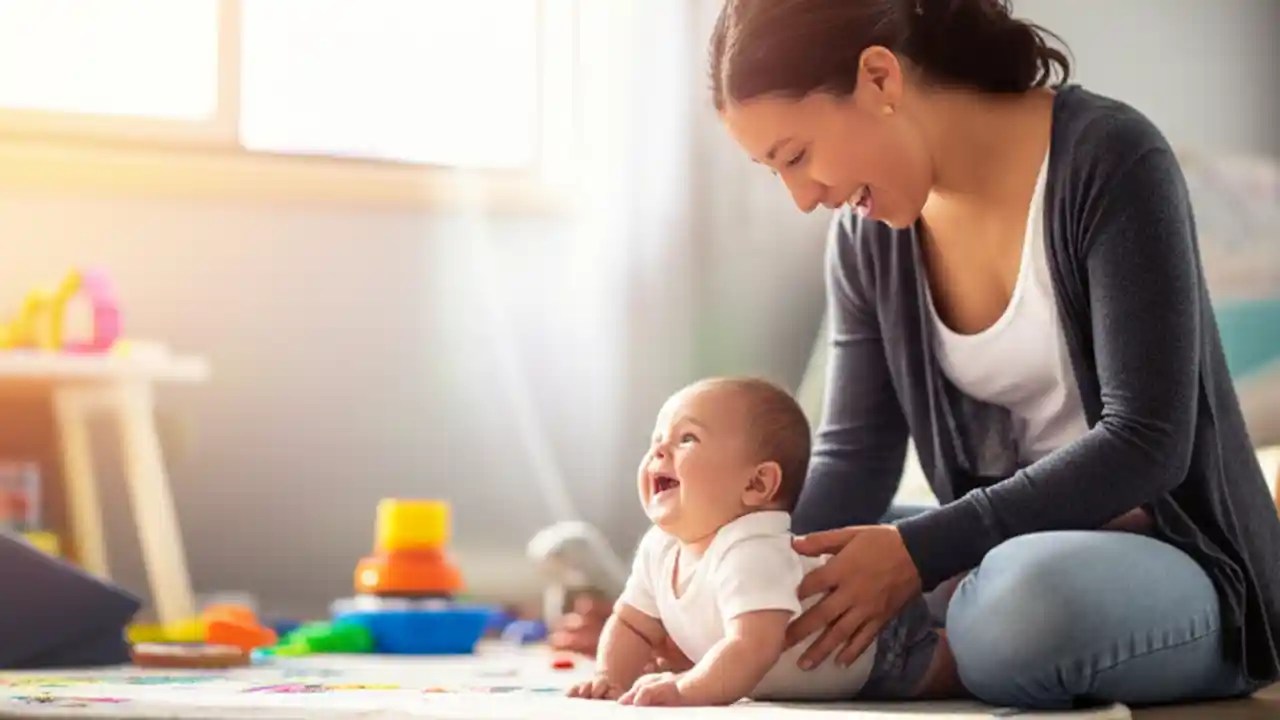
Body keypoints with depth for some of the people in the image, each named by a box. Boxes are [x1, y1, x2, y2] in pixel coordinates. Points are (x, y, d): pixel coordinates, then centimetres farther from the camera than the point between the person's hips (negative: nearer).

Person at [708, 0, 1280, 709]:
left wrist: (923, 551, -28)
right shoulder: (866, 233, 1)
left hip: (1175, 561, -6)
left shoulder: (1109, 159, -18)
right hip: (1017, 551, 6)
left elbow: (1145, 441, -22)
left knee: (1024, 593, -39)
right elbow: (852, 456, 0)